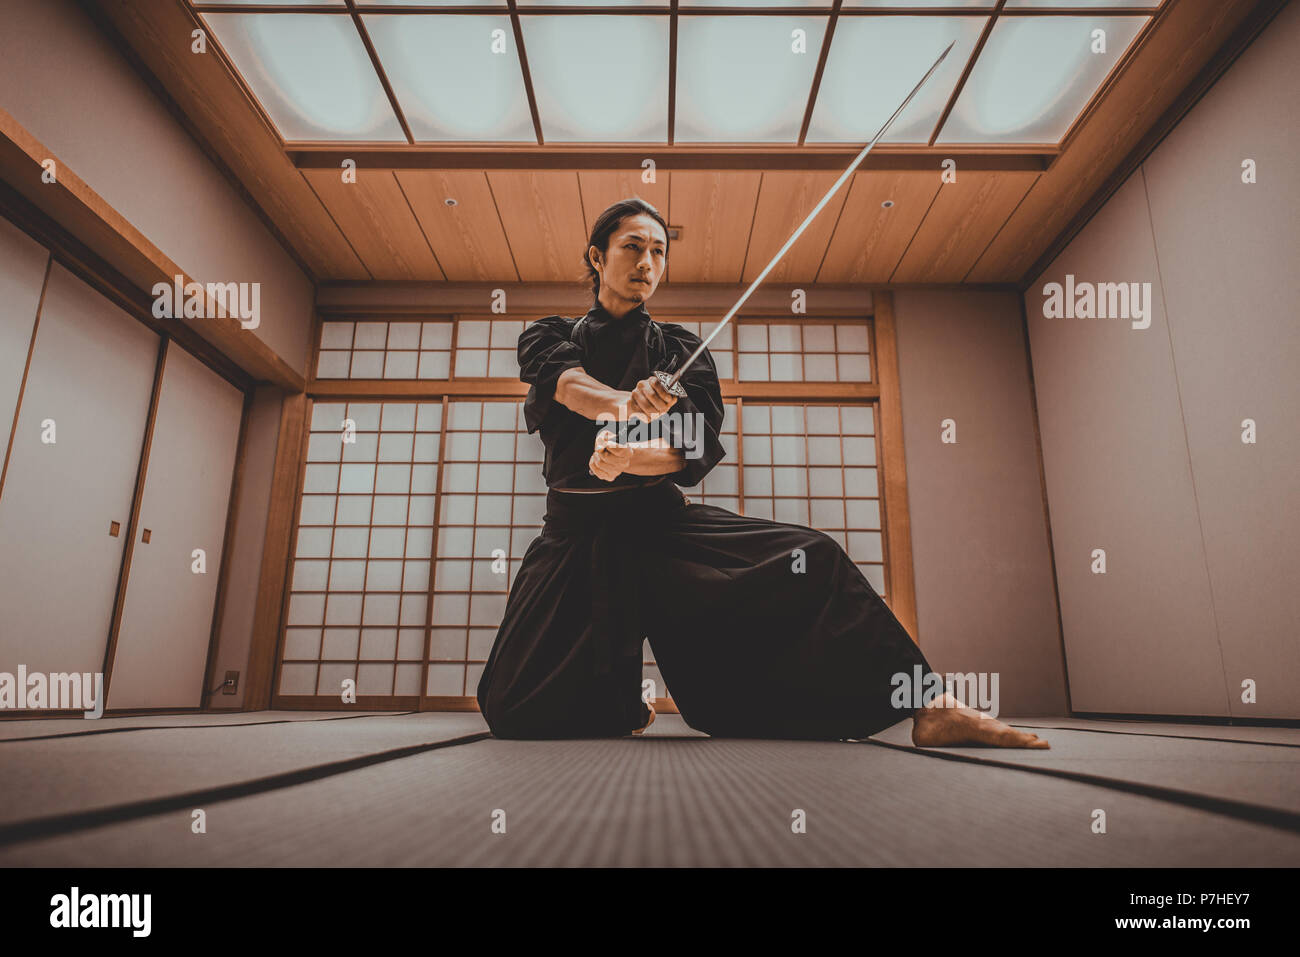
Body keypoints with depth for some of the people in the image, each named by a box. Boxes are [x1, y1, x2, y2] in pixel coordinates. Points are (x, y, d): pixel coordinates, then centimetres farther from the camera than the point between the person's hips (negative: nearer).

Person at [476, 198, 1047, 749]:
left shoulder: (682, 350, 12)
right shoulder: (550, 335, 12)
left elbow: (696, 450, -4)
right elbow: (560, 377, -15)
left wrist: (626, 457, -26)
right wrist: (624, 403, -38)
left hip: (663, 524, 0)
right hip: (576, 534, 0)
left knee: (811, 561, -23)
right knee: (515, 712, -12)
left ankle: (930, 710, -17)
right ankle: (627, 708, 18)